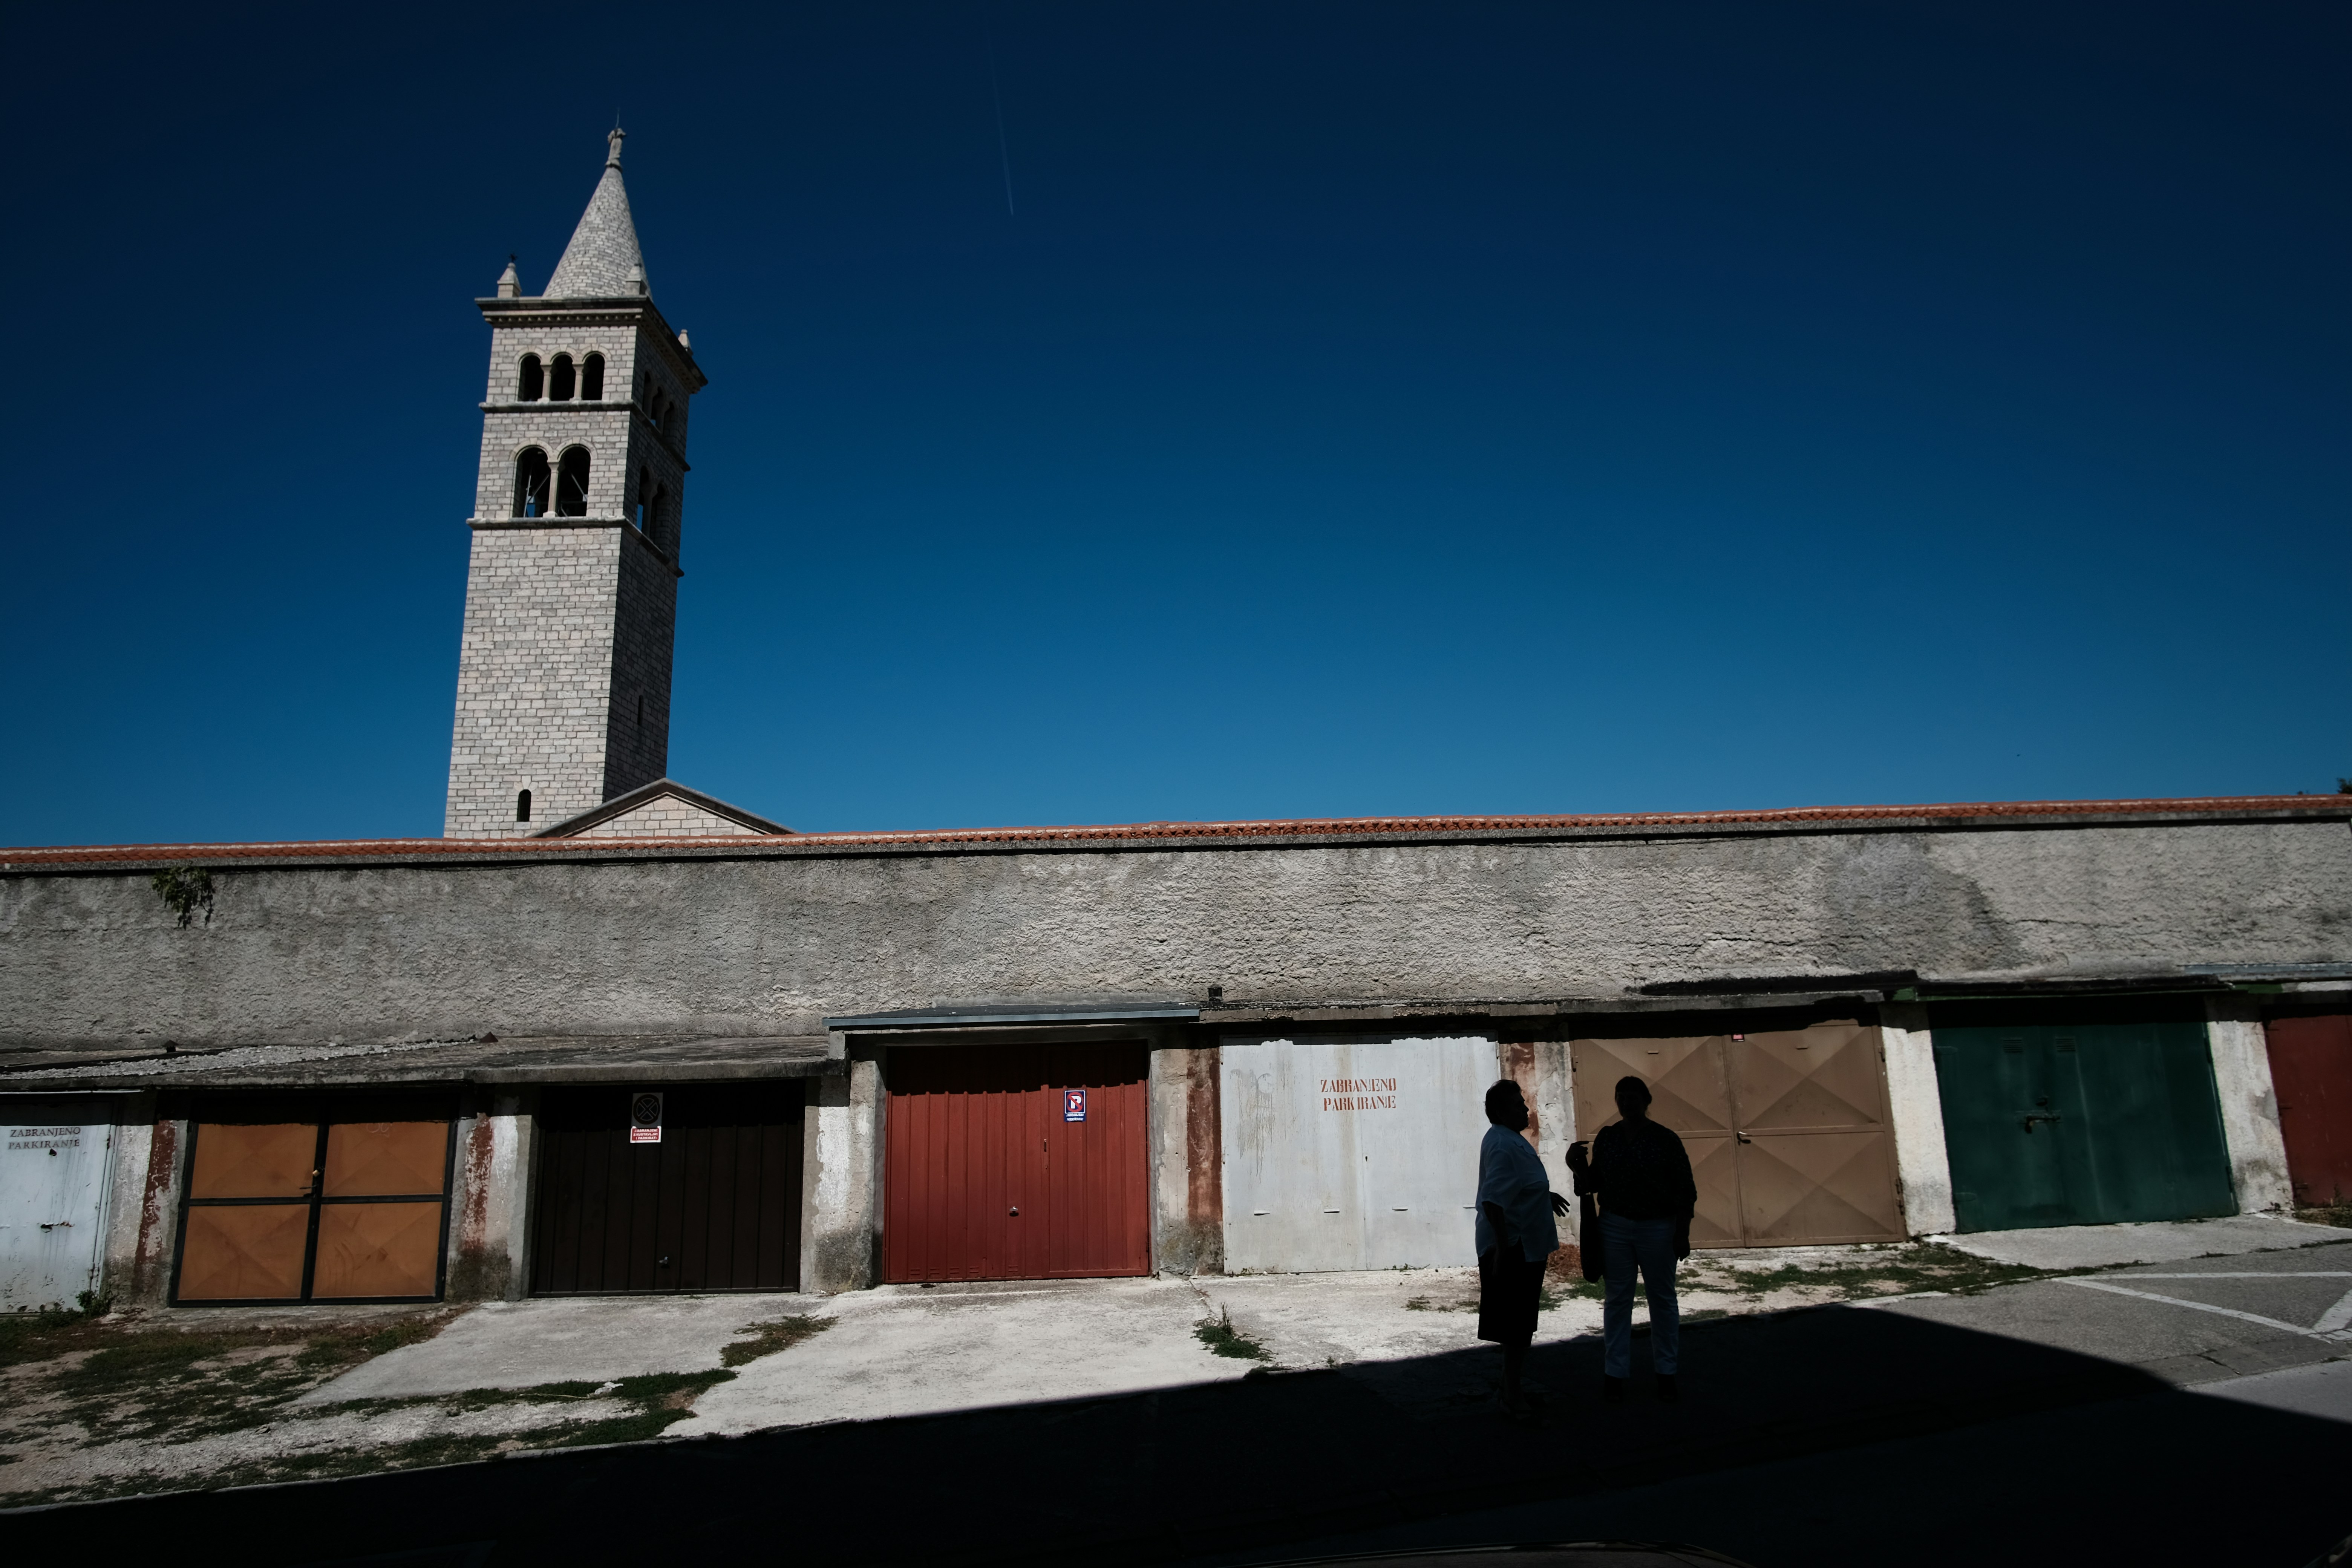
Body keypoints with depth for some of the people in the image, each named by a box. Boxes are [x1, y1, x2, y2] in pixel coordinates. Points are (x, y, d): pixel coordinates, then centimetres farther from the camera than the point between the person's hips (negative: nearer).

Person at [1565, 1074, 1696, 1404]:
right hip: (1615, 1227, 2)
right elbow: (1595, 1184, 8)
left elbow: (1685, 1191, -4)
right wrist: (1579, 1168, -12)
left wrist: (1682, 1234, -7)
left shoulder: (1666, 1139, -7)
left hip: (1658, 1228, -2)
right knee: (1617, 1299, 6)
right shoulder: (1606, 1138, 2)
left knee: (1663, 1298, 8)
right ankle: (1615, 1372, 14)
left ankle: (1667, 1373, 21)